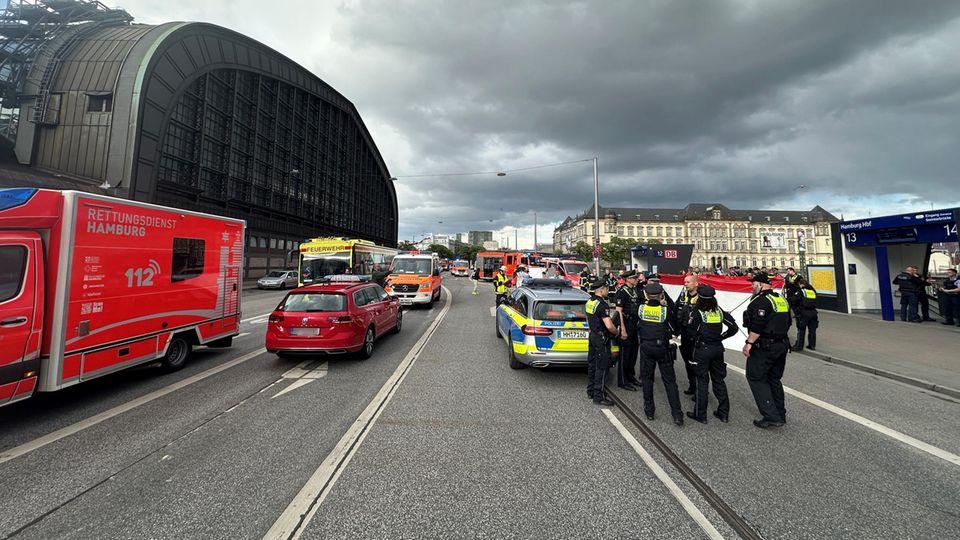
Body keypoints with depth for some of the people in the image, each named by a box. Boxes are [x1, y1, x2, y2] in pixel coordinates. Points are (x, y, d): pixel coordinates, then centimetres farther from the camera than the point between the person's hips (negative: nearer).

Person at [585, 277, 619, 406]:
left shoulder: (589, 302, 7)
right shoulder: (602, 305, -22)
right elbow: (609, 326, -26)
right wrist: (616, 332, -7)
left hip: (592, 336, 9)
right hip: (601, 339, -9)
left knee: (592, 364, 16)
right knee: (602, 367, -1)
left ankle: (591, 391, 27)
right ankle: (599, 396, 5)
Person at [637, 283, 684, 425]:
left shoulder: (640, 309, -7)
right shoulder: (665, 310, -11)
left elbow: (635, 325, 6)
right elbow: (675, 328, 1)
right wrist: (673, 332, 22)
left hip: (646, 347, 1)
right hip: (662, 348, -1)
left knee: (647, 378, 12)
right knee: (669, 380, 8)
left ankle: (649, 411, 19)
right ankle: (677, 414, 8)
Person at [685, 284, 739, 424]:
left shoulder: (697, 312, -13)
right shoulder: (719, 311, 2)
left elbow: (691, 329, -22)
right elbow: (734, 327, 3)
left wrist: (698, 338, -3)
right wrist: (720, 337, 9)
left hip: (702, 349, -5)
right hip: (718, 348, 5)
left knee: (702, 381, 3)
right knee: (719, 380, 15)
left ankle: (700, 414, 12)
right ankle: (724, 413, 24)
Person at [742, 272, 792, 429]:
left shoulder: (761, 301, -17)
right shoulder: (782, 300, 13)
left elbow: (758, 326, -25)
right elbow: (788, 323, 20)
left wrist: (749, 343, -20)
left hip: (764, 347, -9)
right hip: (782, 345, 9)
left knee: (756, 378, -2)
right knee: (774, 379, 18)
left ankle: (771, 417, -3)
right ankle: (780, 414, 25)